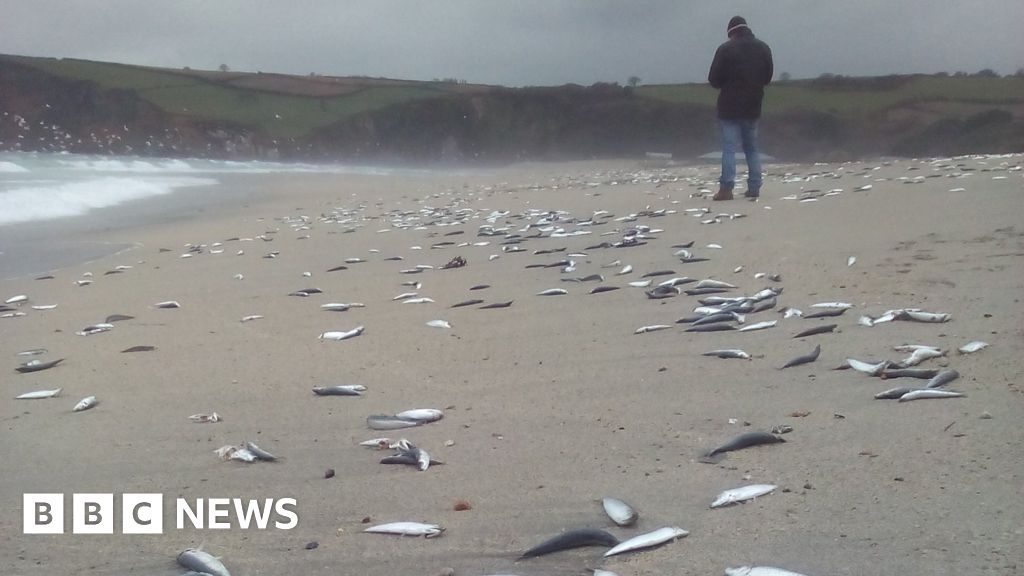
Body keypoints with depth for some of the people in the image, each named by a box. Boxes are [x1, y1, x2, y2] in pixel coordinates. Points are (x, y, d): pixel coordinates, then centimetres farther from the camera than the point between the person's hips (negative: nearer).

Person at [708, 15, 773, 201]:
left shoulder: (725, 49, -10)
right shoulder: (763, 48, 5)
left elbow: (713, 79, -8)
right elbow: (768, 77, 11)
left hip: (729, 107, -4)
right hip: (753, 107, 4)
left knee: (729, 147, -5)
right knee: (752, 148, 13)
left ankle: (726, 188, -12)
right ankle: (754, 187, 9)